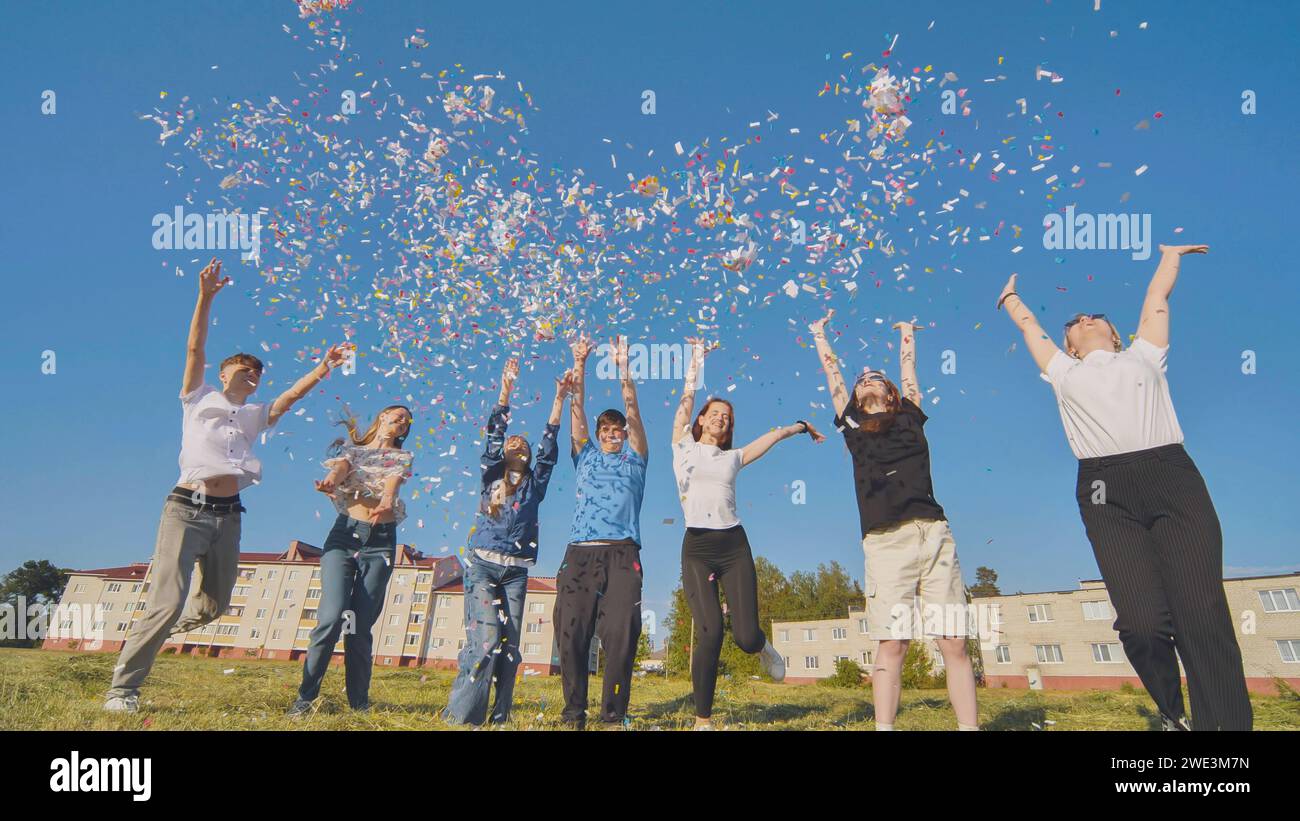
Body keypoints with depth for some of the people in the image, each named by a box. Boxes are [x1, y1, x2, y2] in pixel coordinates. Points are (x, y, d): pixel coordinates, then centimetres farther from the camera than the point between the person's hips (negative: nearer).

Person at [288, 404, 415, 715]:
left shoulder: (402, 457, 15)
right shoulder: (352, 448, 16)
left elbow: (392, 482, -7)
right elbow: (340, 468, -6)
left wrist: (386, 501, -31)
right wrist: (329, 482, -31)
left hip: (381, 541, 0)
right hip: (345, 532, 0)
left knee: (361, 626, -2)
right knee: (332, 616, -15)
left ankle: (359, 703, 7)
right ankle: (305, 697, -5)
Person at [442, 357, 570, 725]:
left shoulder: (534, 484, 16)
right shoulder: (490, 476, 11)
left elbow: (549, 445, 8)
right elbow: (493, 436, 0)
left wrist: (559, 399, 1)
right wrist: (505, 392, -8)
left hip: (516, 570, 3)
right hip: (483, 564, -3)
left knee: (510, 644, 0)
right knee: (485, 639, -14)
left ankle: (499, 718, 5)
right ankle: (461, 717, -10)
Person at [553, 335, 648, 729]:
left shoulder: (634, 460, 20)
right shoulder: (586, 457, 24)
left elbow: (632, 409, 11)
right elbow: (576, 407, 17)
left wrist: (622, 365, 6)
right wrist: (580, 363, 12)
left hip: (621, 554, -2)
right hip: (579, 554, 2)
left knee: (621, 634, -13)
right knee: (571, 634, -5)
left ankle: (613, 715, -8)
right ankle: (573, 714, 3)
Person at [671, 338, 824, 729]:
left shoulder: (733, 458, 16)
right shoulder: (684, 447, 9)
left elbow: (776, 434, 21)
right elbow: (686, 400, 6)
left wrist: (803, 425, 36)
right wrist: (697, 360, 13)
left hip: (734, 546, 2)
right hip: (696, 548, -2)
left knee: (745, 637, -8)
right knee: (710, 634, -16)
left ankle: (762, 646, 33)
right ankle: (702, 719, 1)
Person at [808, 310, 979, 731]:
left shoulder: (909, 415, 20)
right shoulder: (852, 422, 18)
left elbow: (908, 367, 32)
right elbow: (832, 372, 27)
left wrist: (907, 333, 49)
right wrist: (820, 334, 39)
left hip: (933, 534, 1)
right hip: (885, 541, -1)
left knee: (954, 642, -2)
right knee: (891, 644, -4)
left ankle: (970, 725, 1)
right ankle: (884, 727, 2)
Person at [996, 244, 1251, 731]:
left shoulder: (1143, 357, 24)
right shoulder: (1065, 374, 23)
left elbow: (1157, 300, 36)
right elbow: (1029, 326, 36)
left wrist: (1171, 254, 51)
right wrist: (1010, 296, 53)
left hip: (1174, 478, 1)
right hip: (1108, 494, -1)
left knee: (1204, 613, -11)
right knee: (1142, 621, -11)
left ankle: (1226, 721, -5)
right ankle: (1174, 715, 13)